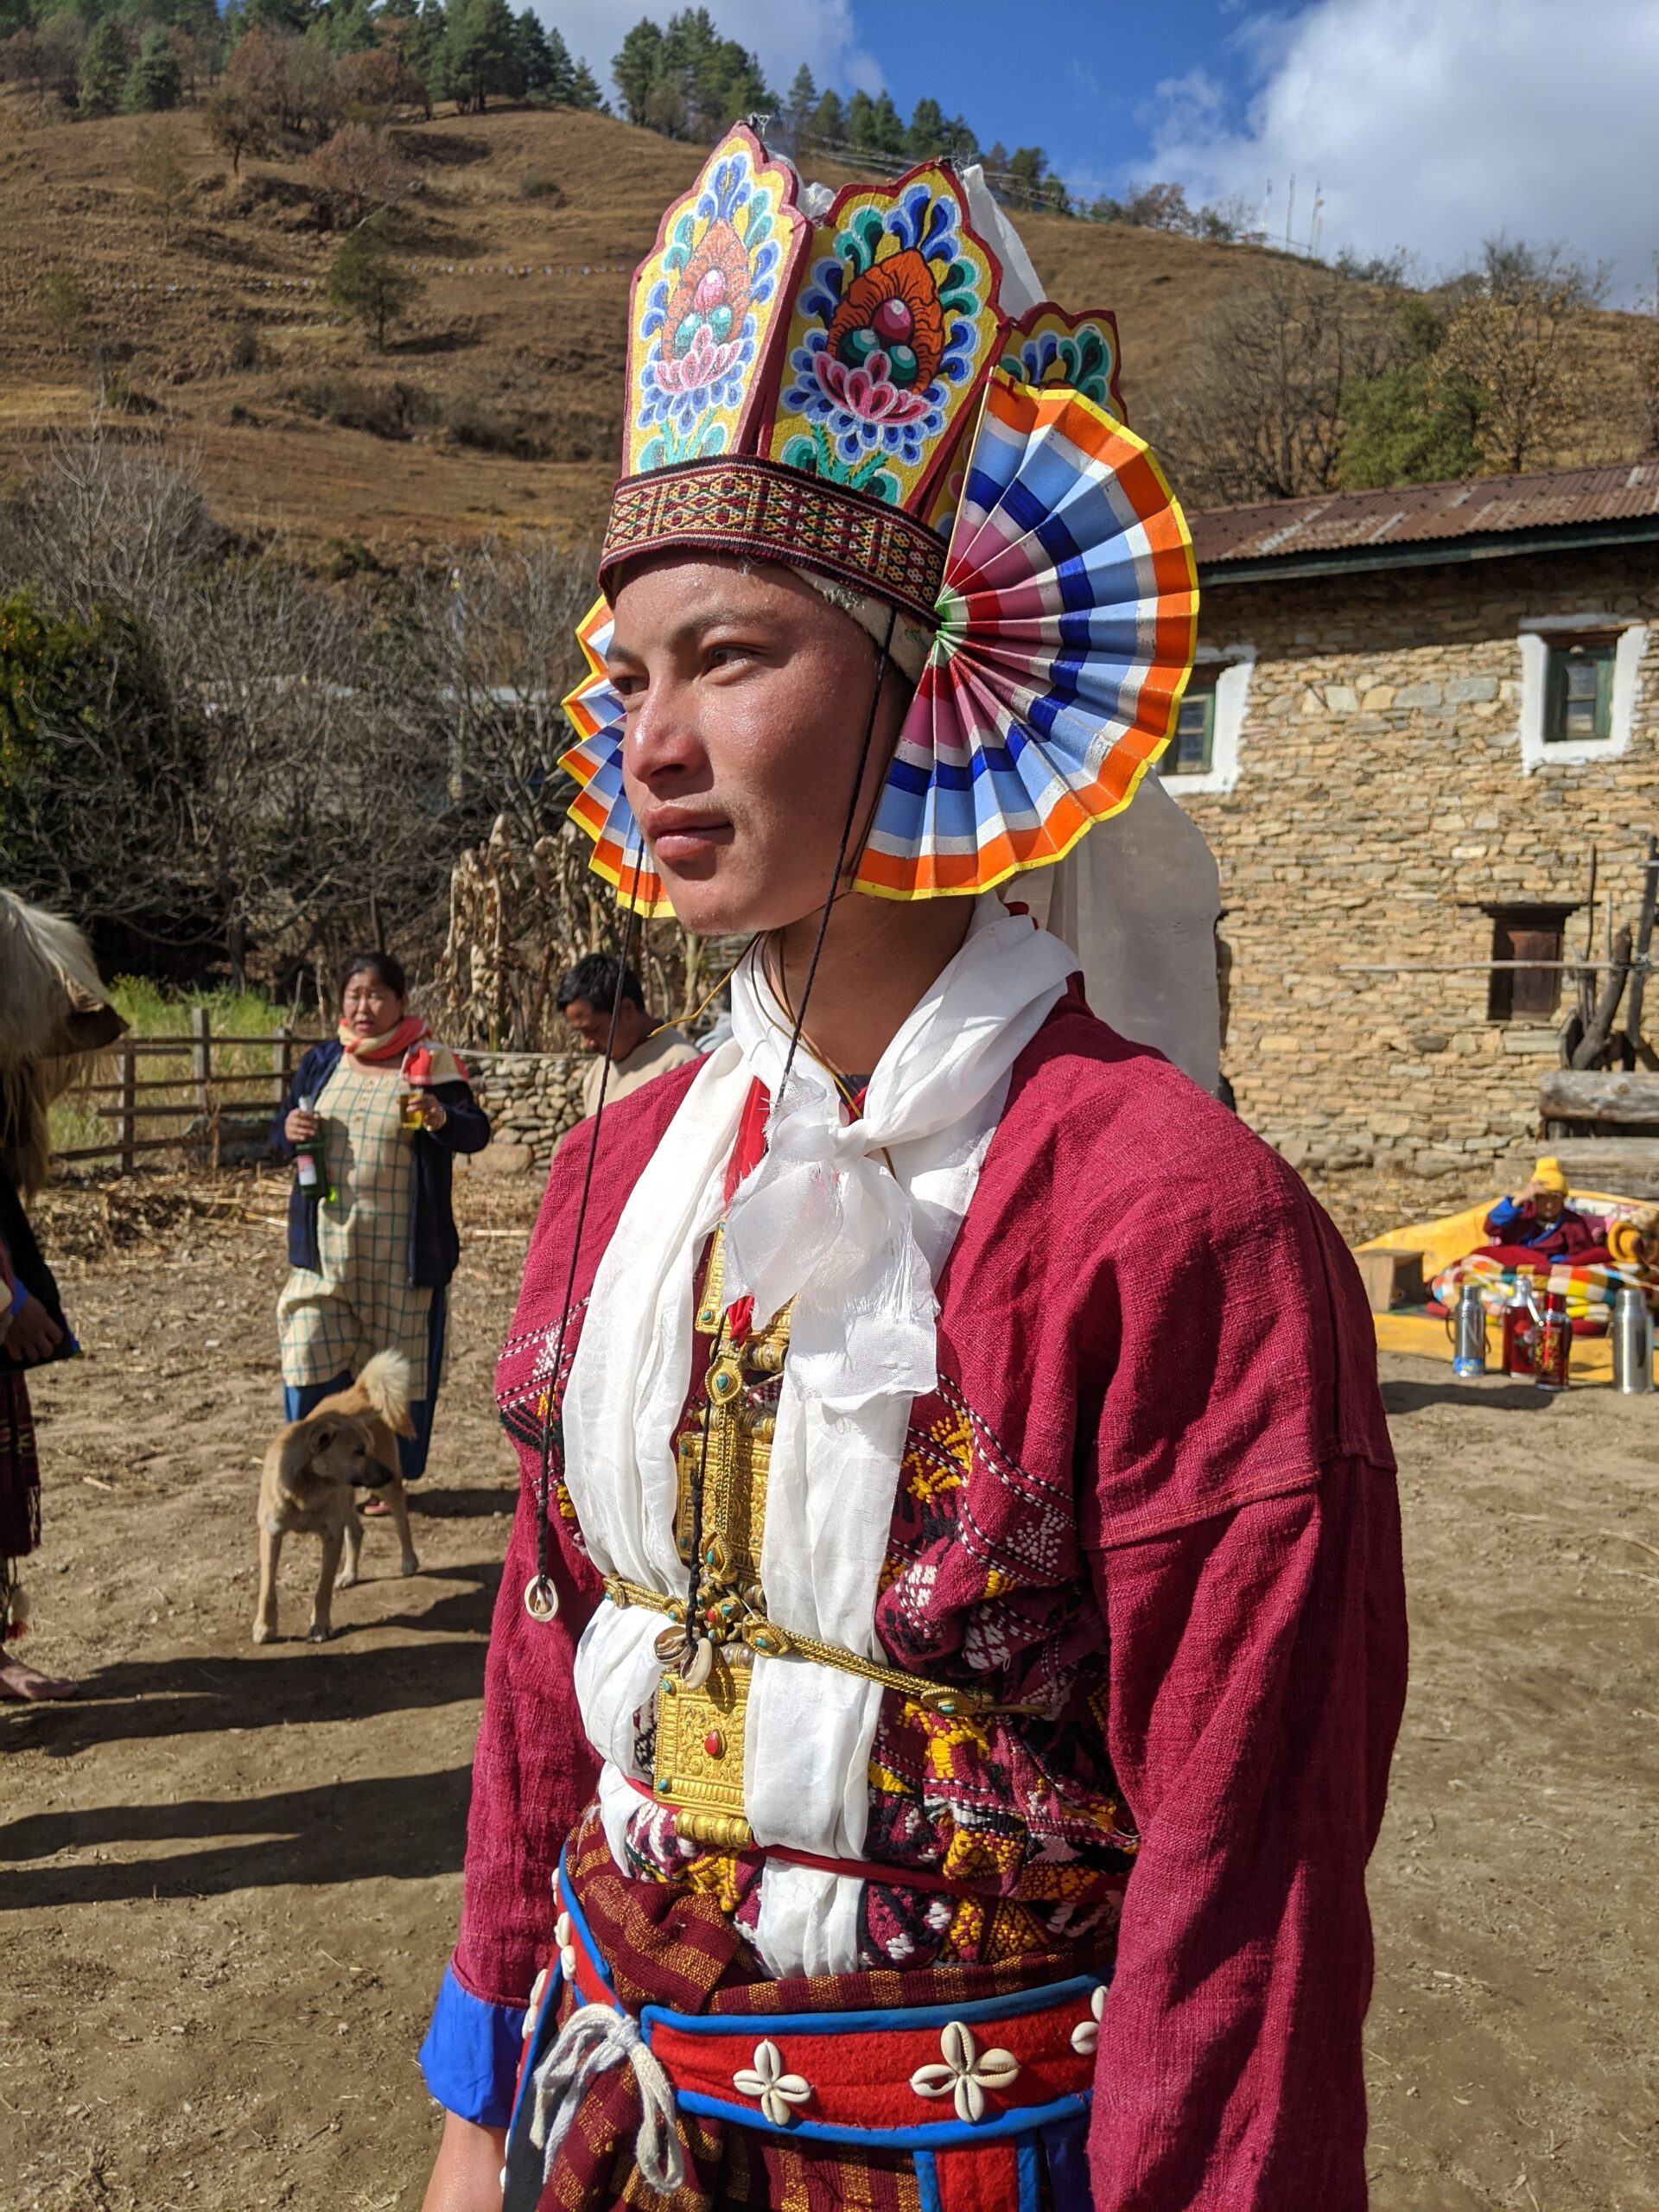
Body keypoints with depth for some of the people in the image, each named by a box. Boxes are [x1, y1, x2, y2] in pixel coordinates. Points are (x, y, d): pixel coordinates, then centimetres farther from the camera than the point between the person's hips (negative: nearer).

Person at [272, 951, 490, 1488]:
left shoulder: (429, 1065, -2)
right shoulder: (321, 1062, 10)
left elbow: (476, 1132, -10)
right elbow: (282, 1131, 17)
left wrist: (441, 1119, -31)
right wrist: (288, 1130, -7)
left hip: (400, 1249, -3)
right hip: (323, 1241, 3)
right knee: (311, 1354, 0)